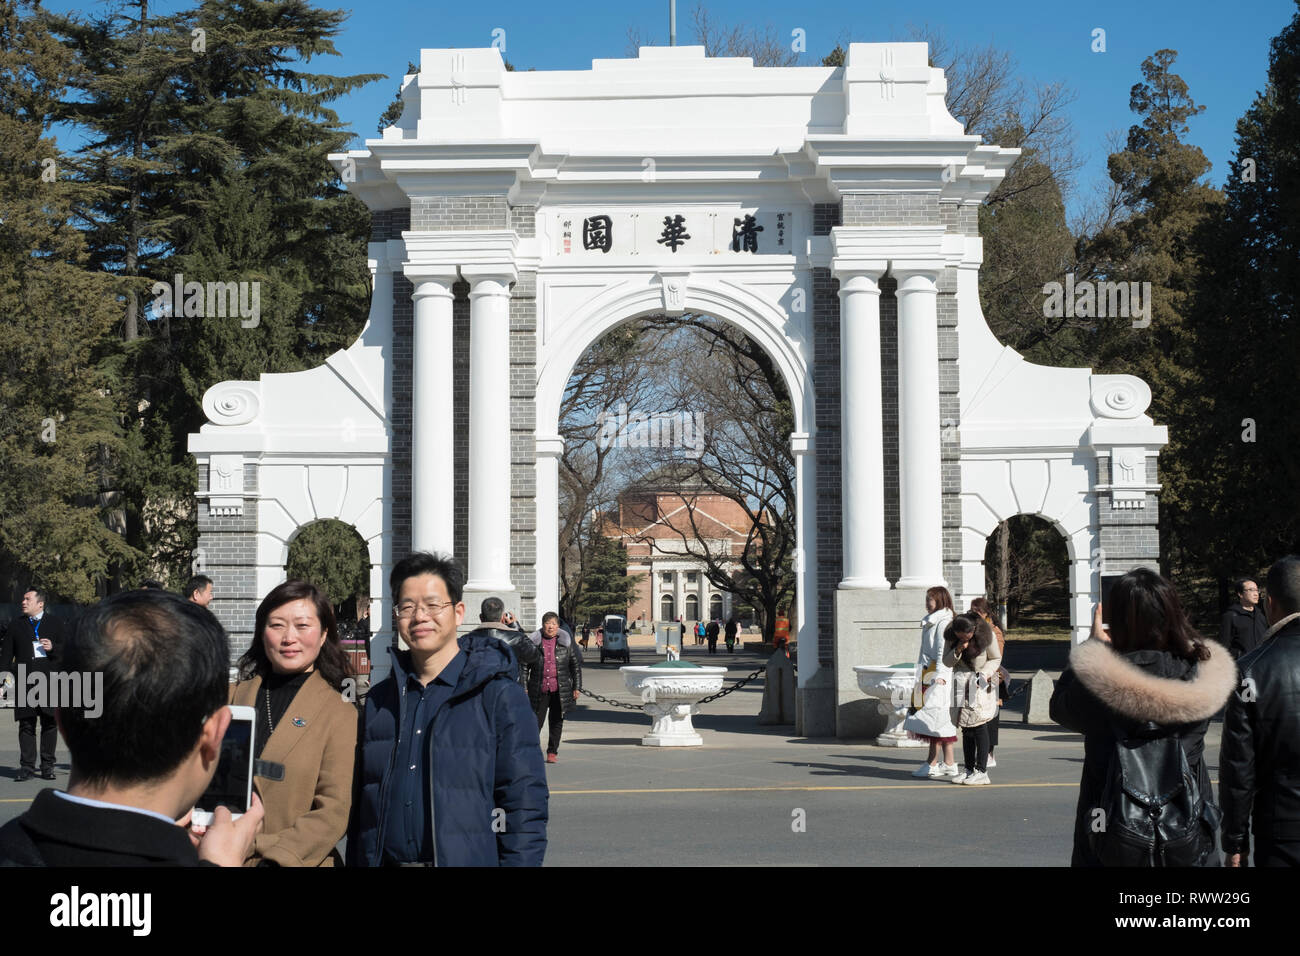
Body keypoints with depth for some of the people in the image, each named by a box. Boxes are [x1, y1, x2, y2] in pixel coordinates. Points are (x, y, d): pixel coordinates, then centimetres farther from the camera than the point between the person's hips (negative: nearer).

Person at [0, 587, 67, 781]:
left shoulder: (56, 623, 9)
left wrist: (54, 648, -11)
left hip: (51, 681, -1)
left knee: (50, 724, 0)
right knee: (26, 725, 0)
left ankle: (47, 766, 8)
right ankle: (27, 766, 4)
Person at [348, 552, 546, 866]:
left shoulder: (500, 695, -6)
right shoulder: (379, 700, 10)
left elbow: (525, 801, -10)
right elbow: (360, 805, 14)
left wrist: (520, 860, -18)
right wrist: (356, 861, 7)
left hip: (471, 858, -4)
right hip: (386, 859, 4)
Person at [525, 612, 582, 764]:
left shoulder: (566, 642, 4)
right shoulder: (534, 641, 2)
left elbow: (576, 665, 9)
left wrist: (577, 687, 5)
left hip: (560, 690, 1)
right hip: (539, 690, -1)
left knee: (556, 722, 6)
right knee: (536, 721, -1)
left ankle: (552, 752, 18)